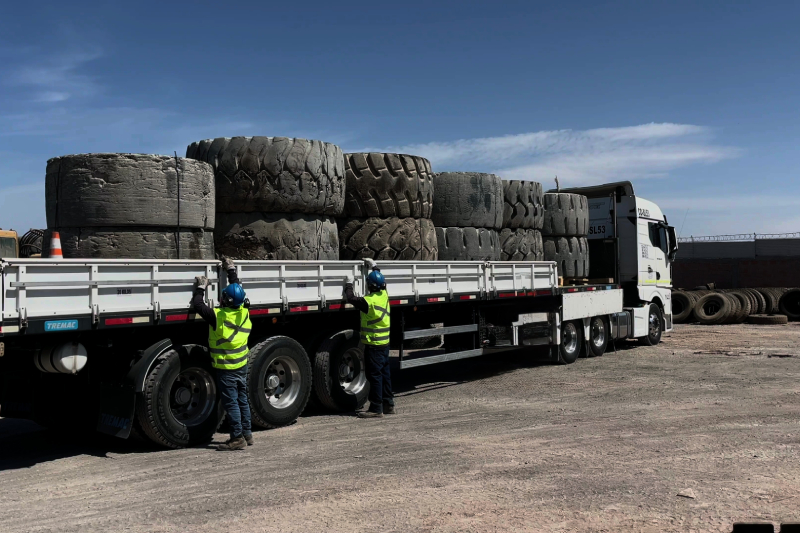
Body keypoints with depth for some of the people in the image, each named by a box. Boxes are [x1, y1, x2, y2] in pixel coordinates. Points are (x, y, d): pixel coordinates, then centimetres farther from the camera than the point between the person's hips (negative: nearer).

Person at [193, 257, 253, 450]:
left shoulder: (218, 316, -21)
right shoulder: (244, 312, -3)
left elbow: (197, 305, -9)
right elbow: (237, 290, 14)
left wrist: (201, 288, 6)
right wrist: (231, 271, 23)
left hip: (225, 368, -7)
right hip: (242, 365, 7)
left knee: (231, 403, 0)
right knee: (242, 400, 16)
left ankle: (237, 438, 3)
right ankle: (247, 434, 24)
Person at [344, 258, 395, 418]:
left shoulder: (369, 301, -20)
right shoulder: (384, 295, 2)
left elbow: (351, 298, -8)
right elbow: (380, 281, 22)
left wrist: (349, 284, 7)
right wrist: (374, 266, 29)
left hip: (373, 344, -8)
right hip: (385, 342, 8)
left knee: (374, 375, -4)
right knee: (384, 373, 15)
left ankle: (376, 409, 1)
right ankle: (388, 404, 23)